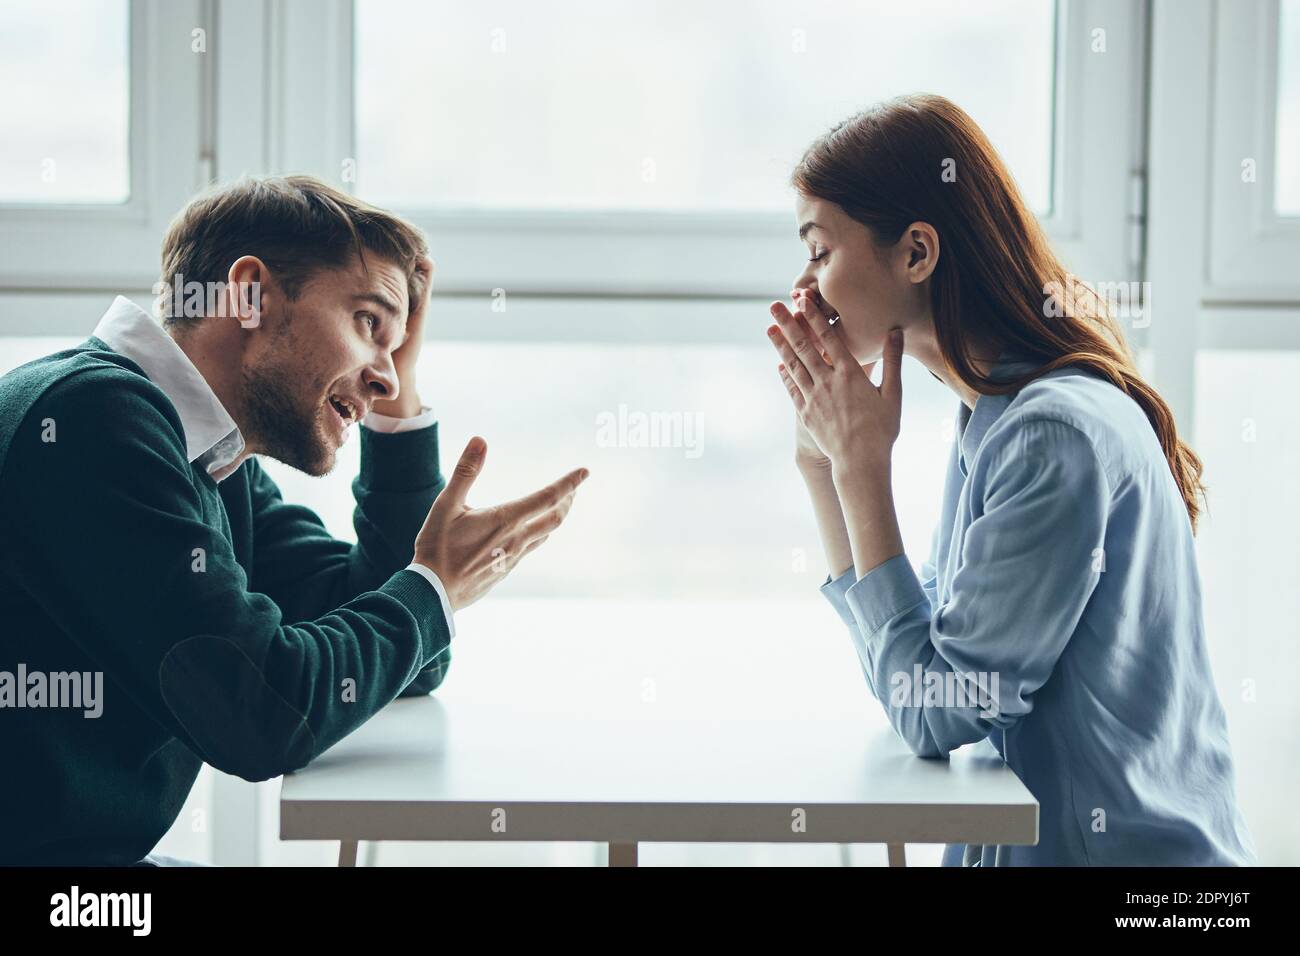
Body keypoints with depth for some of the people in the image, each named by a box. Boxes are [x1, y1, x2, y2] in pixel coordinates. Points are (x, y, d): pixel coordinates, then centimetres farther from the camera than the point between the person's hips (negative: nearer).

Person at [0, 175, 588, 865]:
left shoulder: (219, 470, 10)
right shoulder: (89, 412, -16)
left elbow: (411, 666, 13)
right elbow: (268, 714, -20)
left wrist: (398, 407, 9)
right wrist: (433, 589, -5)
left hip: (103, 857, 8)